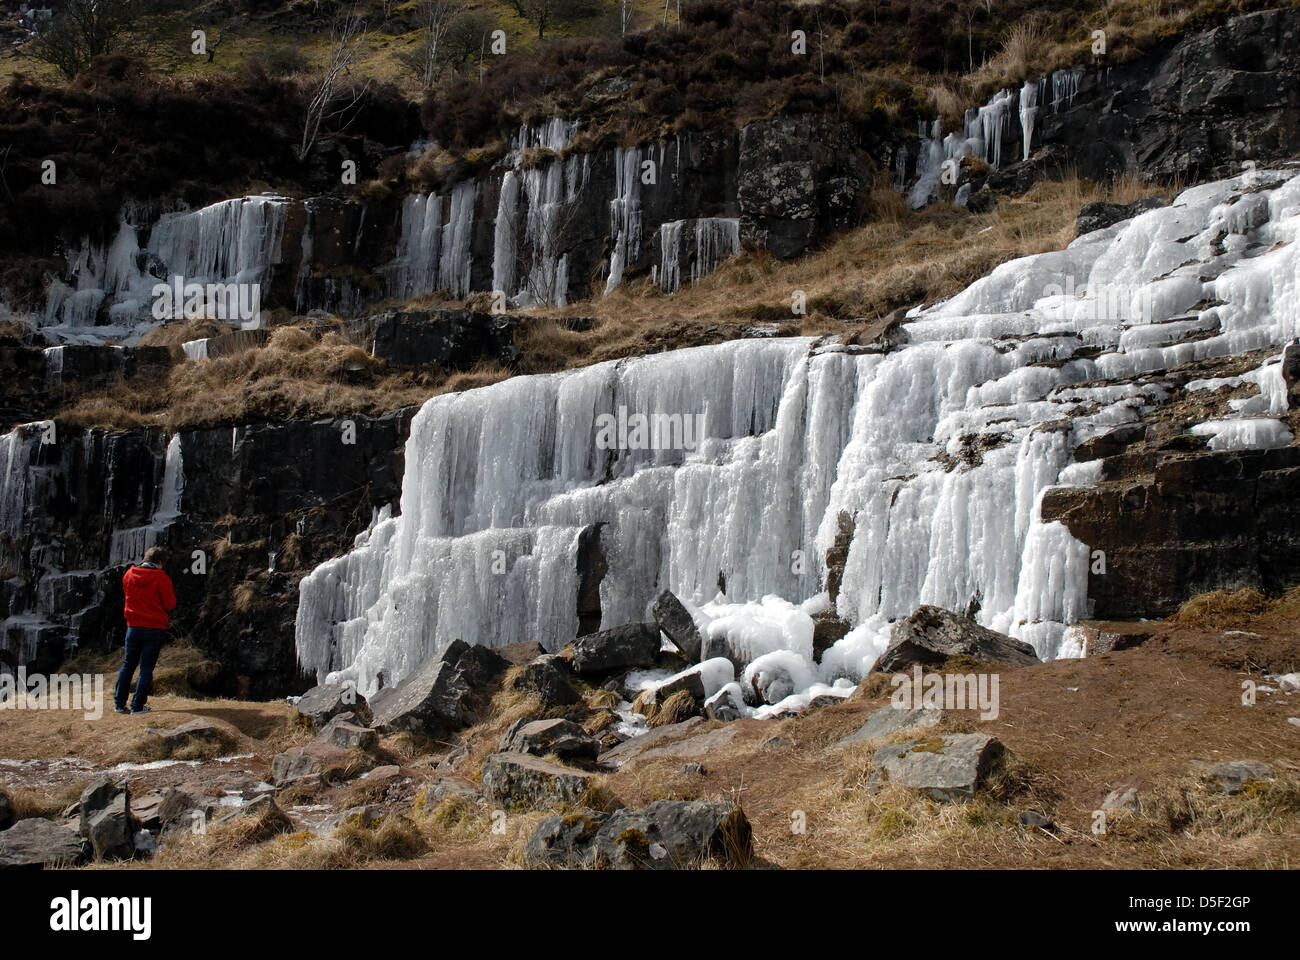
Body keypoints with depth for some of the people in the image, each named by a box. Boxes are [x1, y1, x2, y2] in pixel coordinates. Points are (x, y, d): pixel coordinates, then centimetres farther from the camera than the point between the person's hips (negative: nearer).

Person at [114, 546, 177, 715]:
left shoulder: (129, 574, 3)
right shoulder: (161, 578, -12)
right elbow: (170, 604, -8)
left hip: (133, 625, 4)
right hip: (155, 628, -4)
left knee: (128, 665, 15)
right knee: (147, 667, 3)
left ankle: (119, 703, 17)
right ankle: (137, 706, 2)